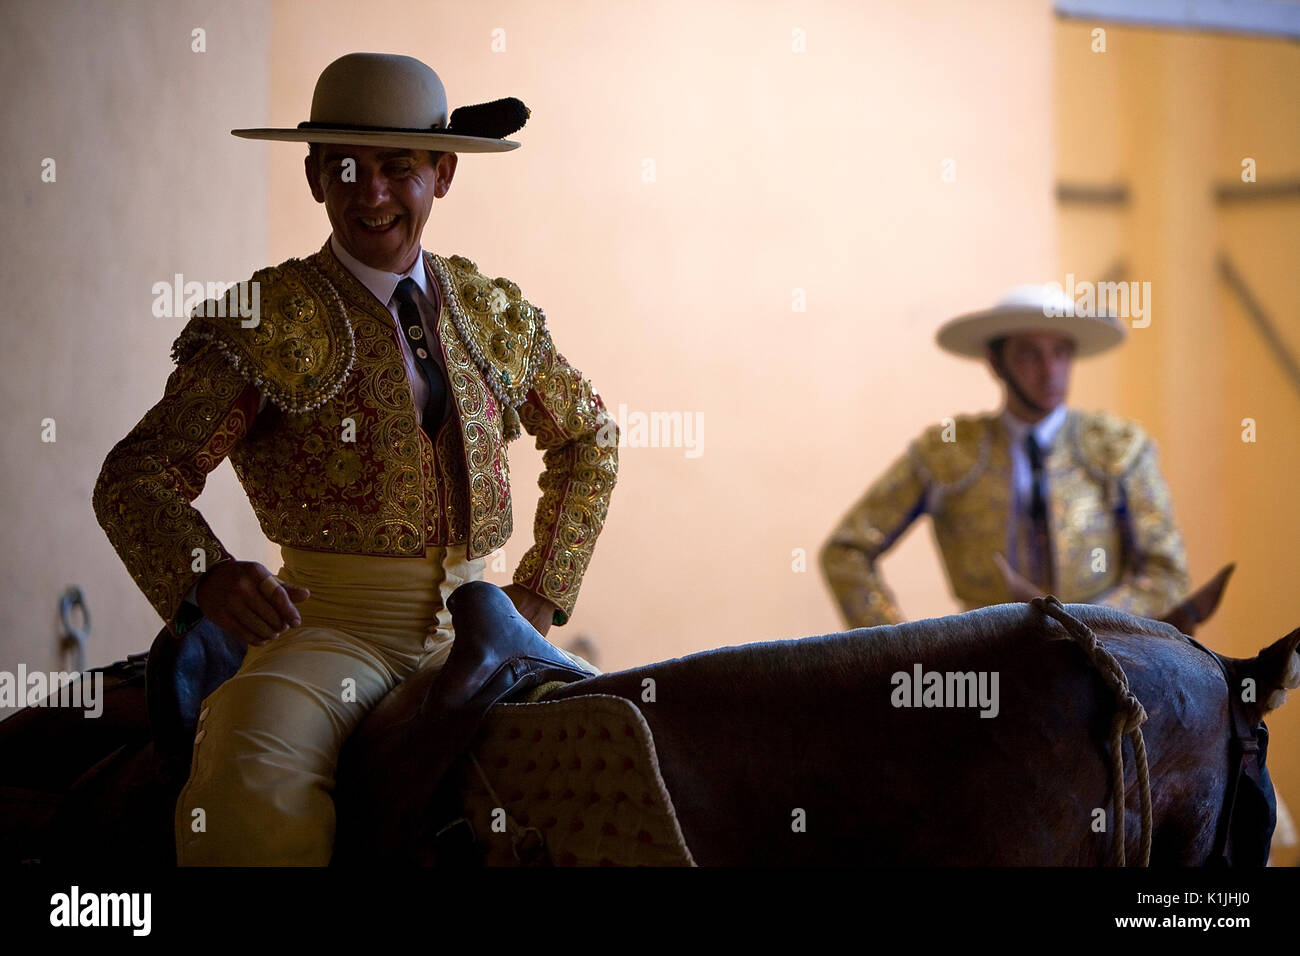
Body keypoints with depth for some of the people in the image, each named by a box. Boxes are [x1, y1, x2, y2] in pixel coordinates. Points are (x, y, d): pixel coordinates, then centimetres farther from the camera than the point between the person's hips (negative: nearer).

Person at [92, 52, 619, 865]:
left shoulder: (494, 313, 13)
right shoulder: (267, 322, -1)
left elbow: (588, 438, 29)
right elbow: (135, 477, -6)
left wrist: (543, 592, 16)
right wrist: (208, 577, -27)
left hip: (475, 624, 5)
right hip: (330, 627, -5)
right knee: (253, 793, -33)